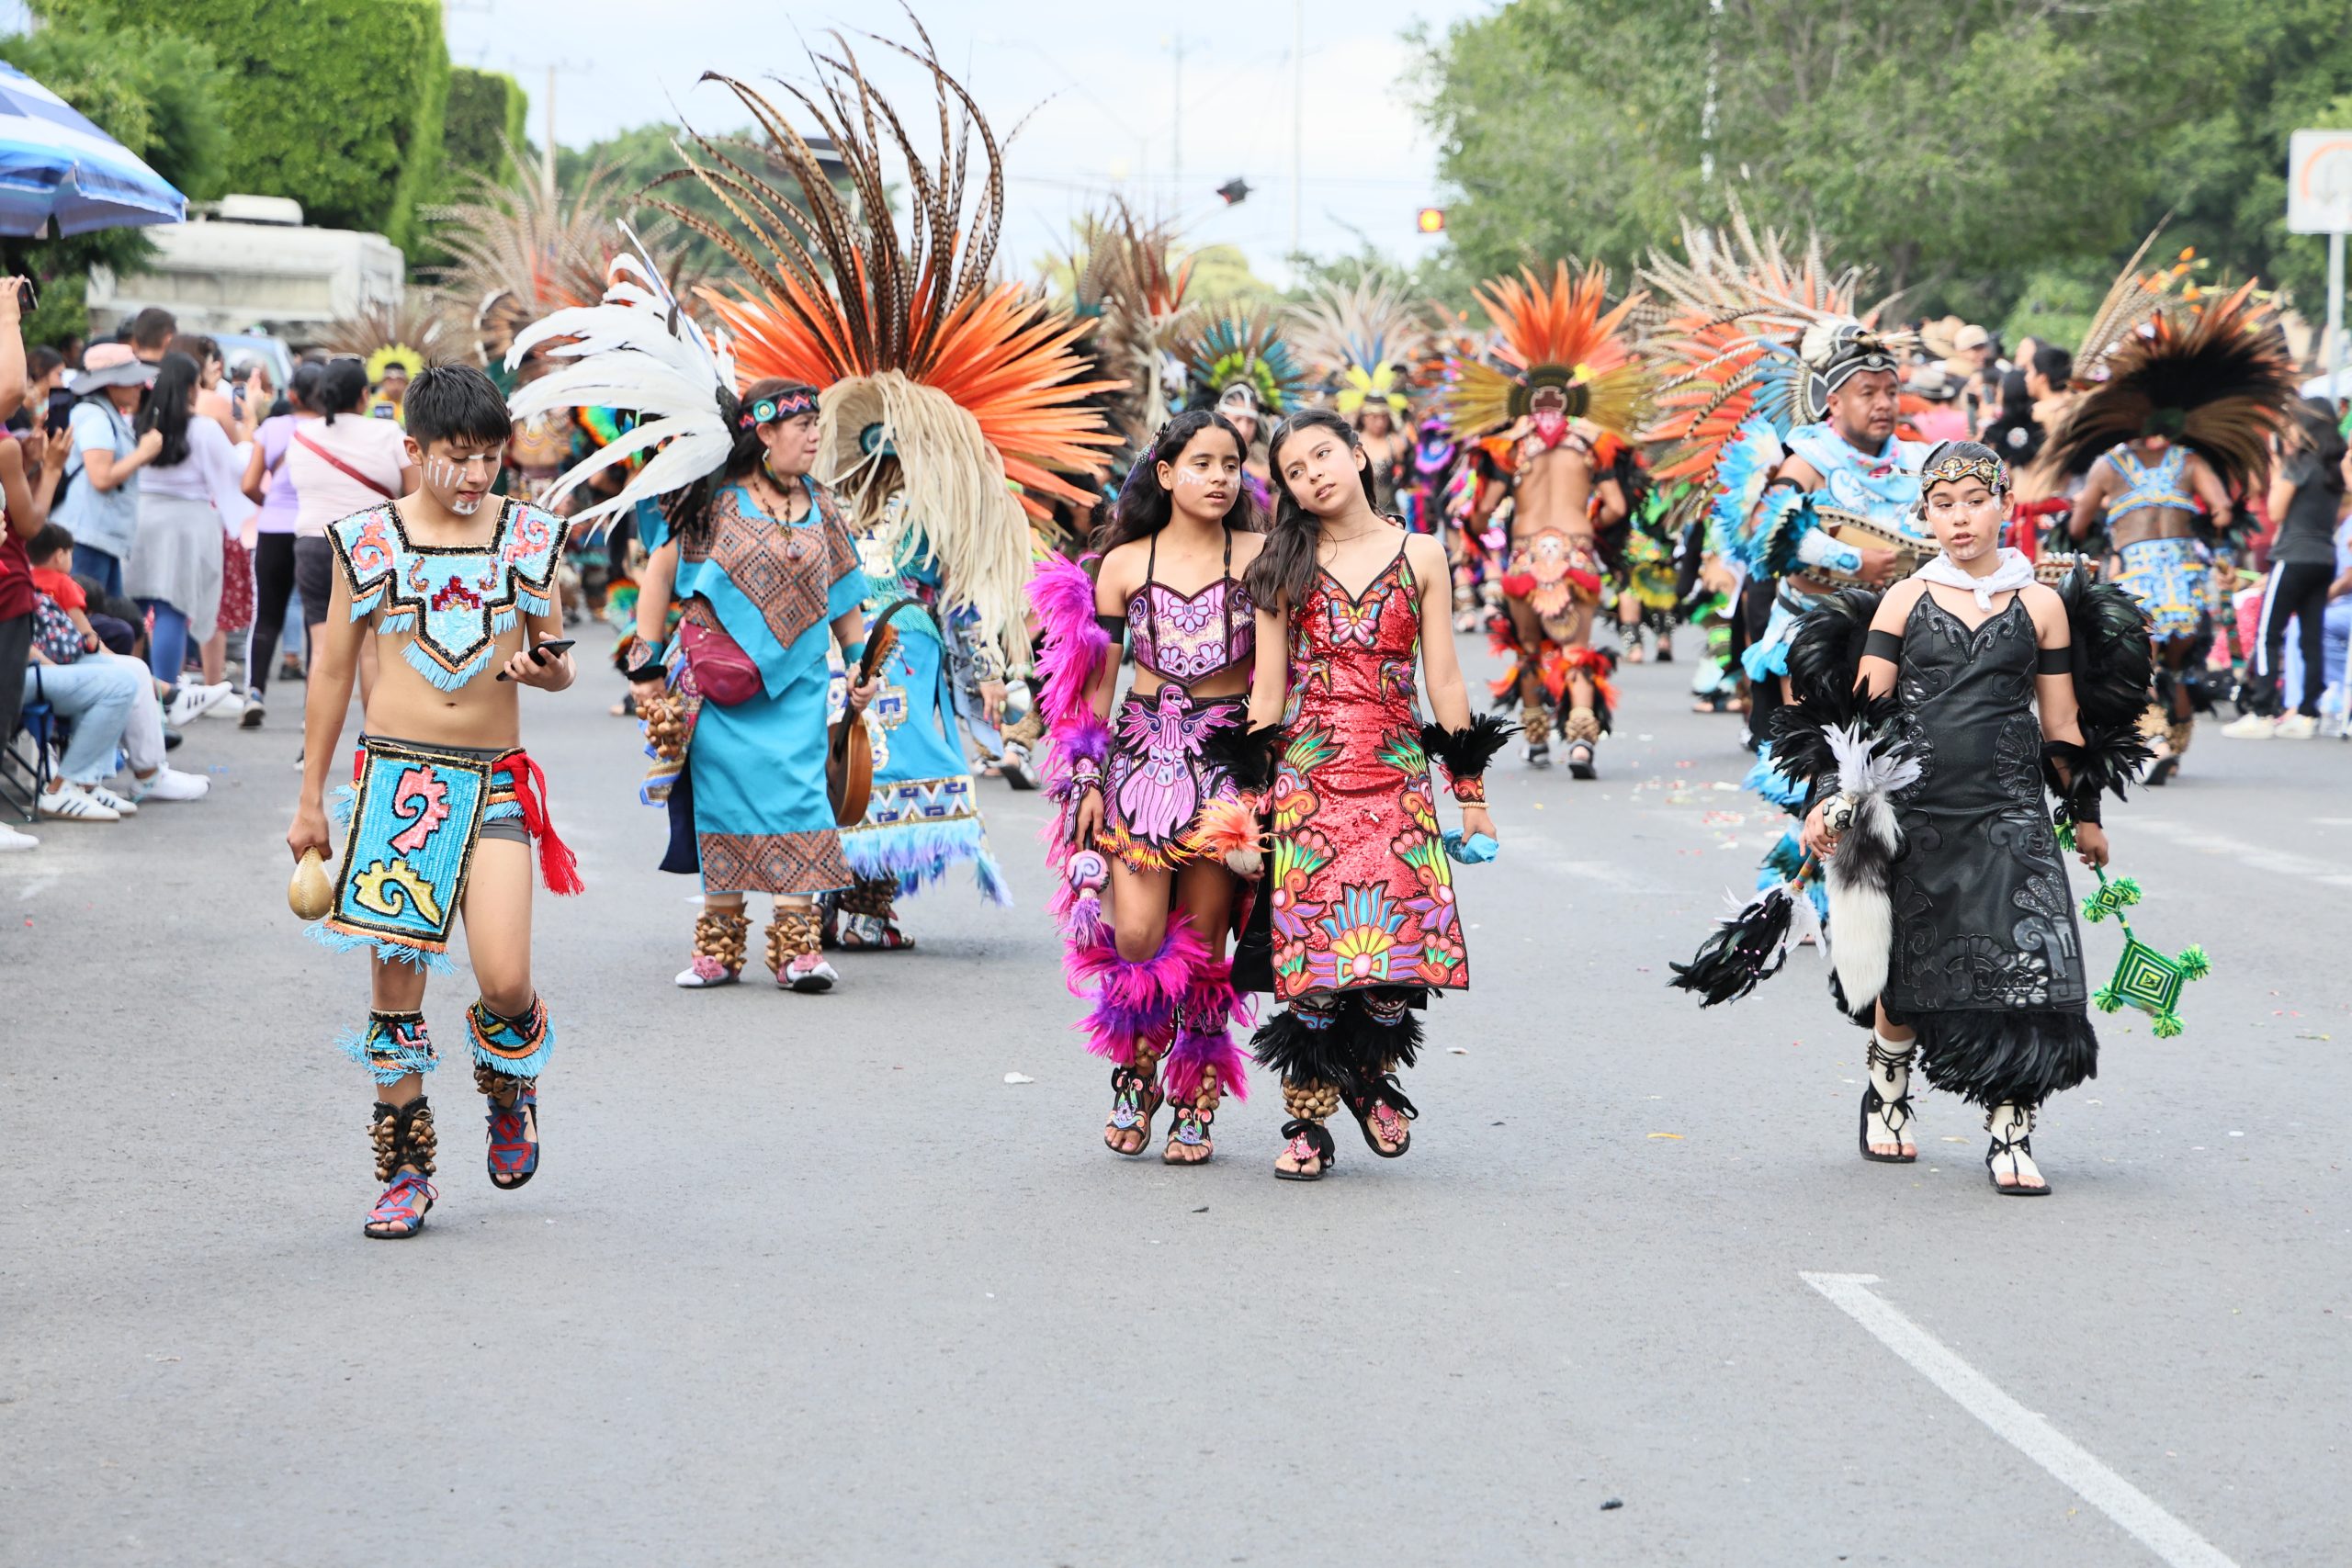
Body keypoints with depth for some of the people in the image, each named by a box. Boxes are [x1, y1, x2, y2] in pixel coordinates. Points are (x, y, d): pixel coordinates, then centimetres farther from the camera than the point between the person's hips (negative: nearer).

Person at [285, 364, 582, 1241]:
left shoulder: (531, 537, 7)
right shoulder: (367, 540, 4)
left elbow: (557, 661, 14)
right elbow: (332, 671, 10)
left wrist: (547, 669, -12)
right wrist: (310, 799, 10)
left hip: (495, 781, 0)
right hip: (397, 774, 0)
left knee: (504, 981, -12)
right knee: (393, 977, 0)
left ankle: (511, 1095, 22)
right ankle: (405, 1172, 13)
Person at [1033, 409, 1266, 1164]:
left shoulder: (1261, 558, 2)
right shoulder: (1122, 565, 5)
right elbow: (1097, 681, 8)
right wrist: (1086, 780, 2)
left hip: (1227, 760, -1)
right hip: (1140, 753, 1)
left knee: (1203, 938, -1)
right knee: (1135, 935, -9)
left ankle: (1197, 1102, 12)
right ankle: (1135, 1077, 16)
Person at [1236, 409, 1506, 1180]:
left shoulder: (1419, 555, 7)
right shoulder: (1286, 566, 7)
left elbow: (1443, 679, 7)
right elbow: (1267, 694, 7)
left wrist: (1470, 791, 5)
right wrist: (1248, 796, 2)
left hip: (1398, 771, 0)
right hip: (1307, 773, 0)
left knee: (1398, 939, -5)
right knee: (1311, 944, -6)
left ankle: (1371, 1077, 22)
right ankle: (1307, 1118, 4)